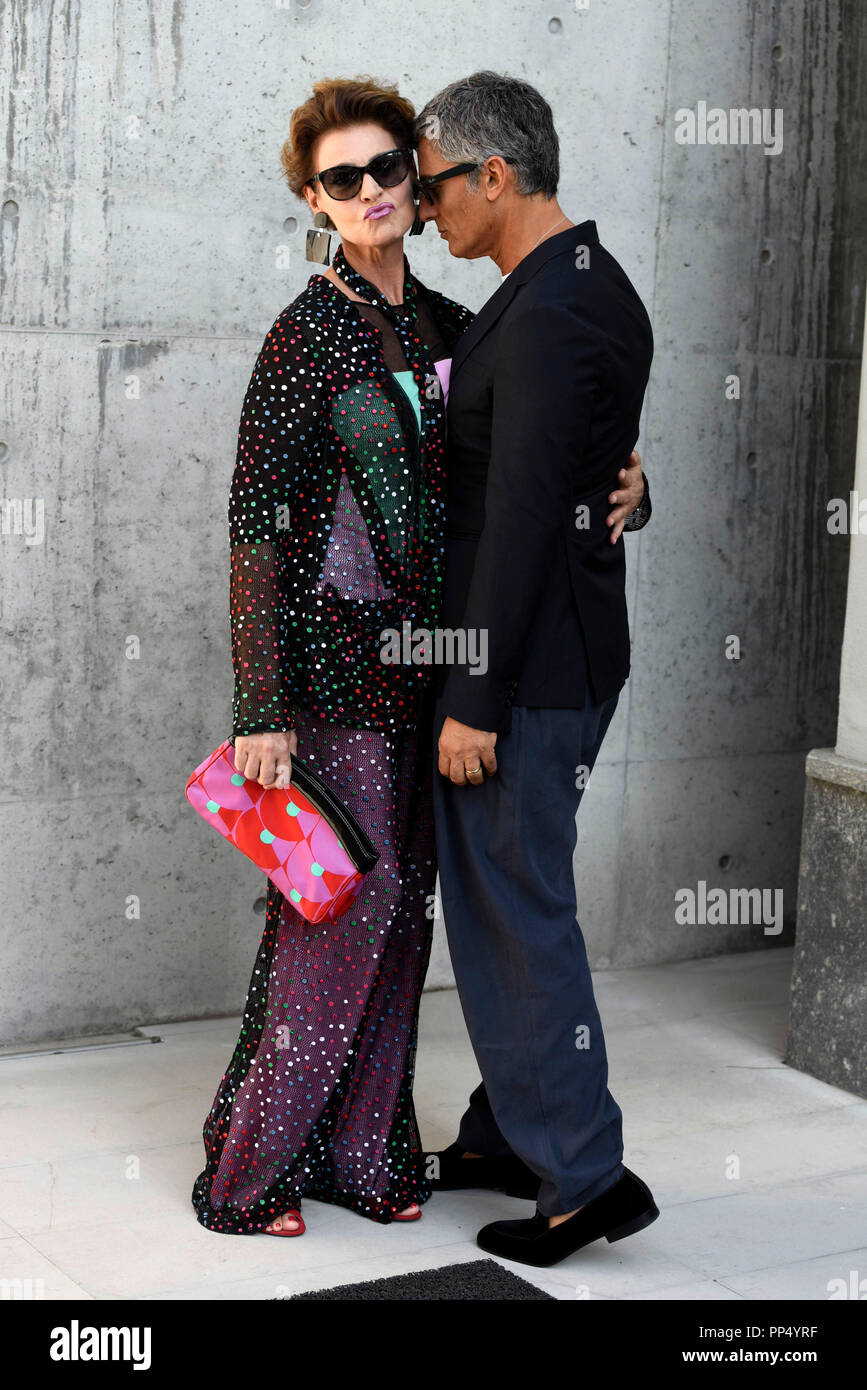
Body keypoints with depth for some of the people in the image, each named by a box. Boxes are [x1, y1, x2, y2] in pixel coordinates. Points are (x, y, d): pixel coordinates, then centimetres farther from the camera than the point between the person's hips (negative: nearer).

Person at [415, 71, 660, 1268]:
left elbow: (523, 515, -23)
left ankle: (586, 1176, 8)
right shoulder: (597, 290, 13)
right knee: (499, 899, 18)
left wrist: (475, 698, -21)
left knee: (520, 909, -2)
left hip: (531, 668, -10)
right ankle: (513, 1130, 31)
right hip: (568, 652, 10)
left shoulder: (546, 316, -20)